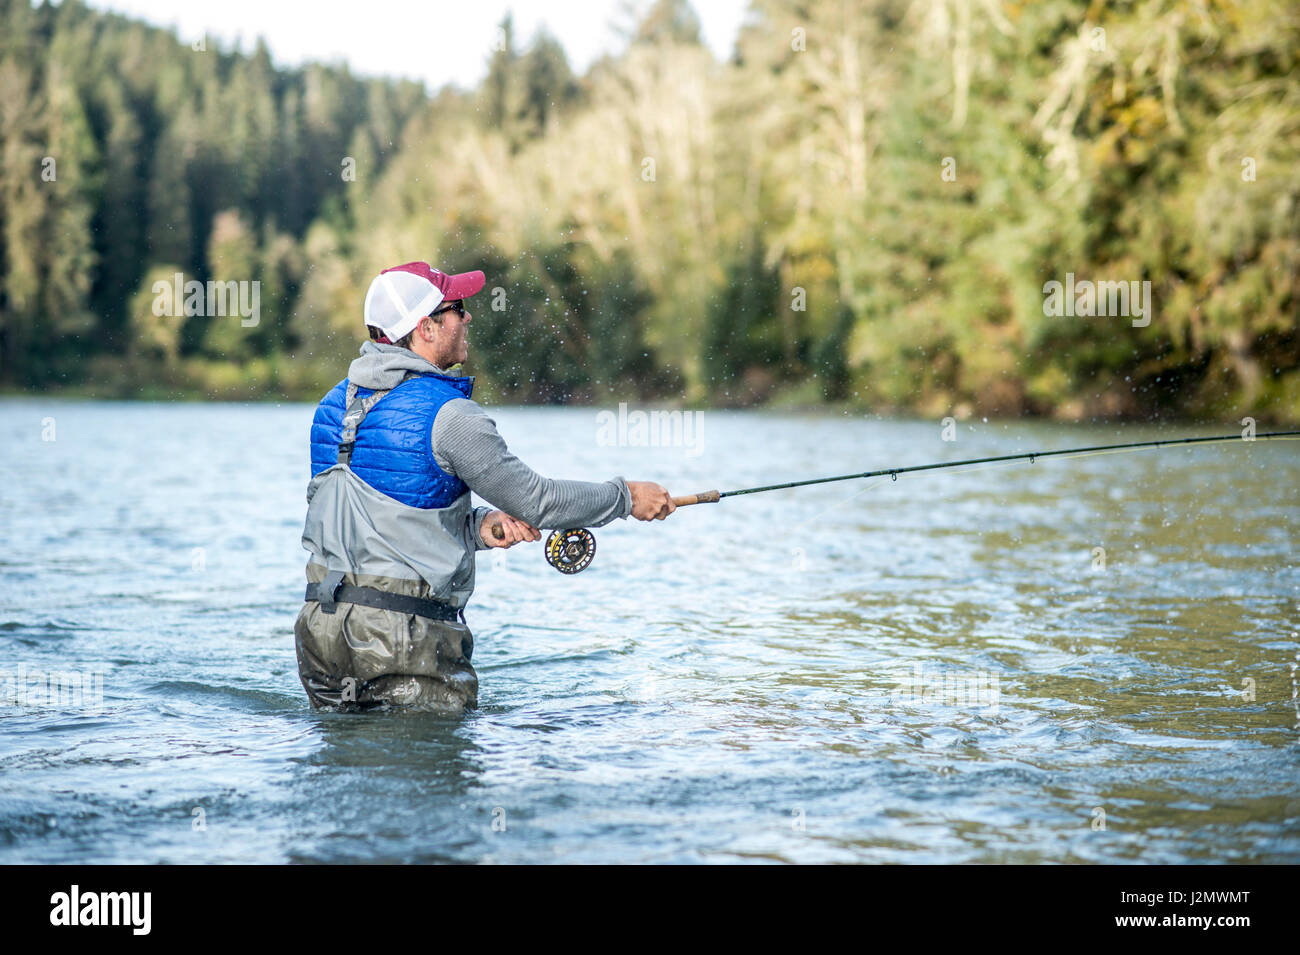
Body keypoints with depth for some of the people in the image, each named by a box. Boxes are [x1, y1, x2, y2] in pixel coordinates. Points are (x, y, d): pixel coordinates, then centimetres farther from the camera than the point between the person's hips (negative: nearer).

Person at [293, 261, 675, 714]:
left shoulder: (335, 403, 10)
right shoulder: (447, 414, -13)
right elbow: (534, 499, -6)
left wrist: (479, 527, 8)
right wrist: (627, 496, 7)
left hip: (322, 626, 7)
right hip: (403, 635, -7)